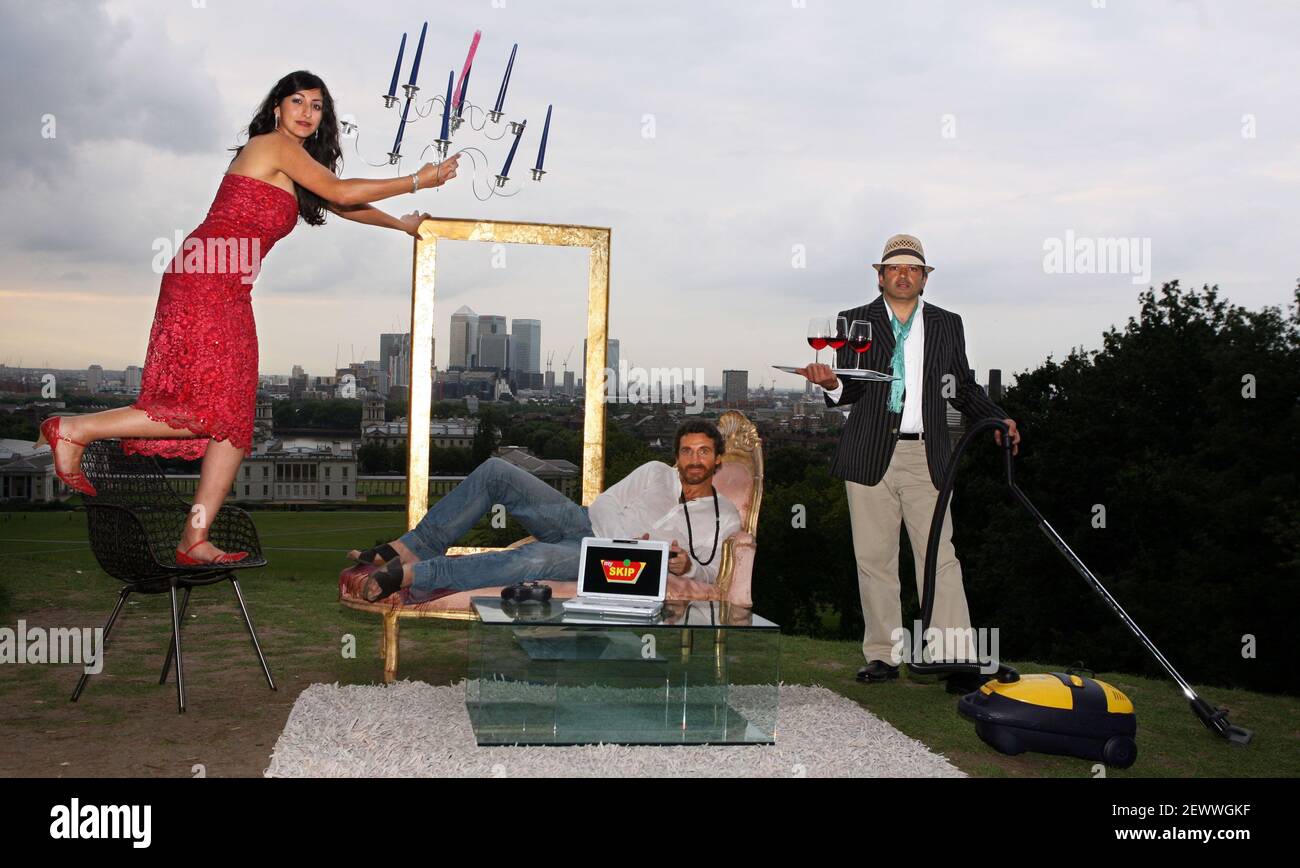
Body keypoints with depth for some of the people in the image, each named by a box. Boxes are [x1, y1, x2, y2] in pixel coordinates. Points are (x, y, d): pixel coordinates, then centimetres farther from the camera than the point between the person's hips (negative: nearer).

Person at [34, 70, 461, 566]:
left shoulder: (291, 163, 25)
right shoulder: (275, 143, -1)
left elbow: (334, 205, 36)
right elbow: (340, 192, -3)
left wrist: (400, 224, 41)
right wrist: (417, 181, 5)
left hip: (230, 293, 10)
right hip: (206, 283, -10)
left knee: (234, 417, 4)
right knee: (211, 410, -16)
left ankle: (195, 541, 4)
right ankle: (74, 429, -9)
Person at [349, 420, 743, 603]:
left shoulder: (724, 517, 4)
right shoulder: (655, 473, 12)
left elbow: (709, 575, 4)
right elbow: (602, 506, 10)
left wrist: (686, 566, -19)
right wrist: (628, 542, -9)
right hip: (583, 521, 5)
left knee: (536, 558, -40)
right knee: (495, 471, -15)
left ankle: (416, 574, -38)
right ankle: (416, 547, -15)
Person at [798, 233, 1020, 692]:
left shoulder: (947, 324, 12)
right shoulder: (855, 322, 8)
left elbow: (963, 388, 16)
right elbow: (850, 391, 3)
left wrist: (997, 418, 1)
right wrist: (831, 383, -19)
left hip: (926, 456, 0)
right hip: (869, 456, 0)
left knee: (939, 557, -6)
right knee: (874, 559, 5)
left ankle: (956, 659, -4)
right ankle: (883, 655, 14)